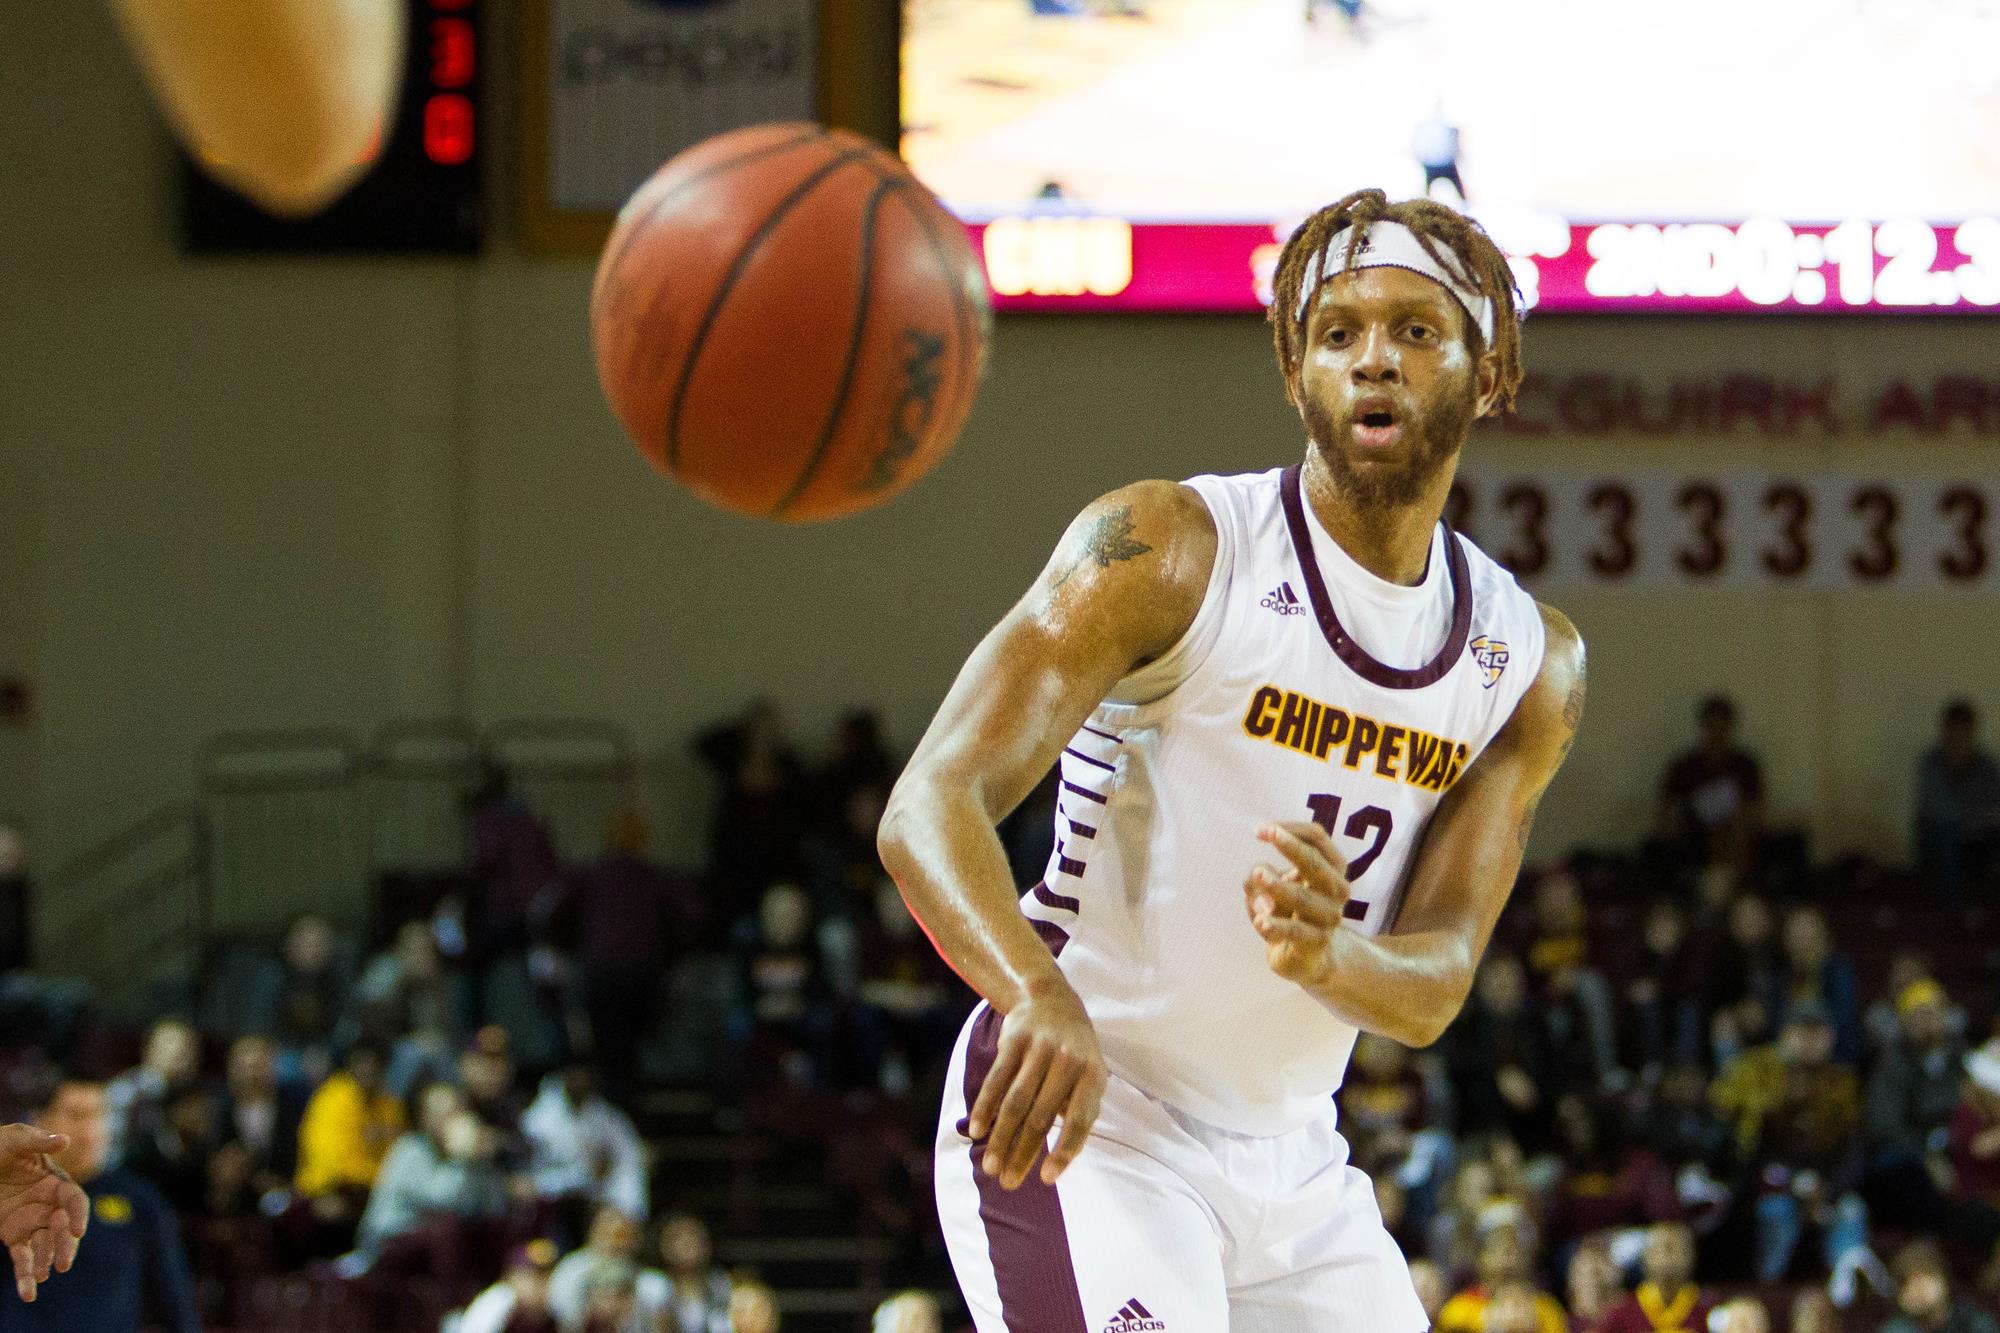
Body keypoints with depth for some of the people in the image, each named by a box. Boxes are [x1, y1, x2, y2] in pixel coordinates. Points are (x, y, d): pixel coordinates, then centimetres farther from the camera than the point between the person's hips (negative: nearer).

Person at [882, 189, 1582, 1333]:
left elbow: (1434, 990, -4)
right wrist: (1041, 996, -43)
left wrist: (1321, 955, -29)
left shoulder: (1533, 667, 4)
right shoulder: (1170, 550, -12)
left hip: (1292, 1159, 7)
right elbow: (931, 805, -23)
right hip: (1077, 1123, -6)